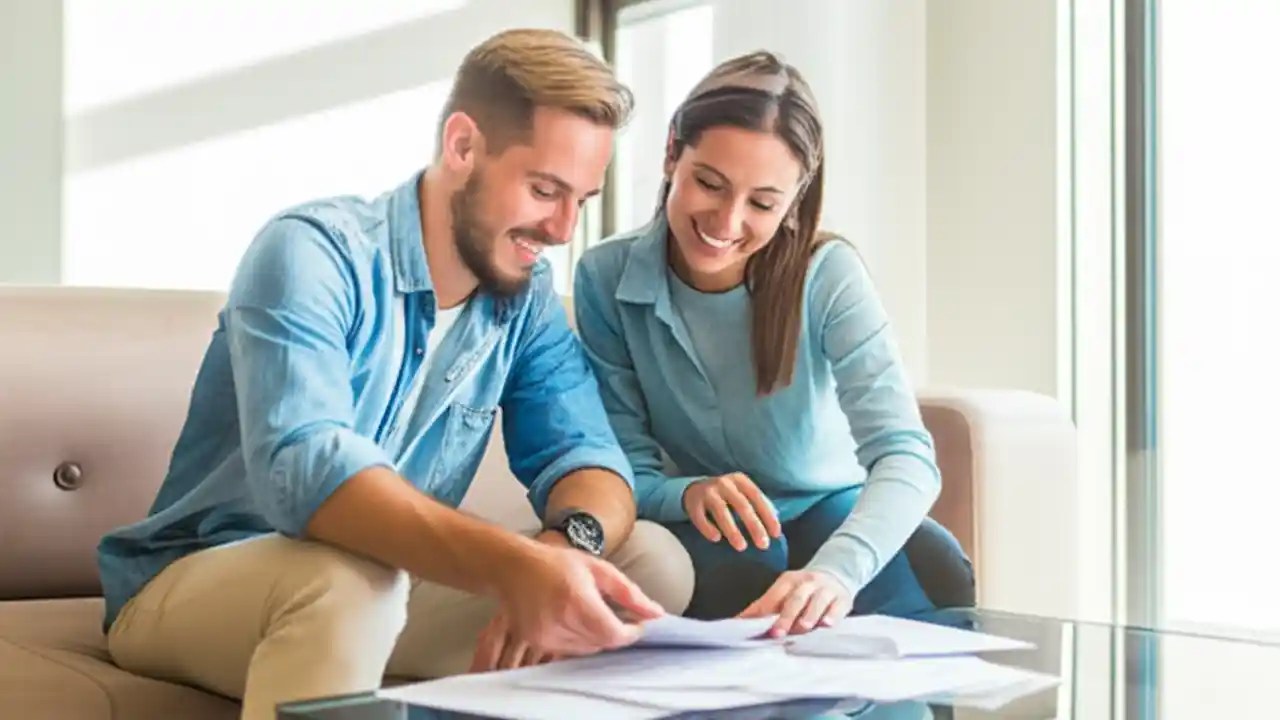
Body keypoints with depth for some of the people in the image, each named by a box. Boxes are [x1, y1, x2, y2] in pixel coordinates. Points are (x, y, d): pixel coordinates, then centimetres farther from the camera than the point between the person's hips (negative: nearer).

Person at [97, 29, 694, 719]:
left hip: (388, 589, 6)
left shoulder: (527, 297, -1)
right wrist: (515, 565, -52)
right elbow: (300, 468, -37)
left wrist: (570, 545, -35)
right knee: (345, 579, -41)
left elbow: (584, 454, -9)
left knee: (655, 561, -10)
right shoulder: (312, 252, -21)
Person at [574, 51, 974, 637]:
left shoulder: (828, 274, -19)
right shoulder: (606, 279, -15)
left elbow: (905, 452, -30)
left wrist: (837, 570, -52)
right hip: (705, 528, 0)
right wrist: (686, 494, -37)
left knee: (936, 570, -30)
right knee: (743, 572, -35)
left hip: (829, 509, 1)